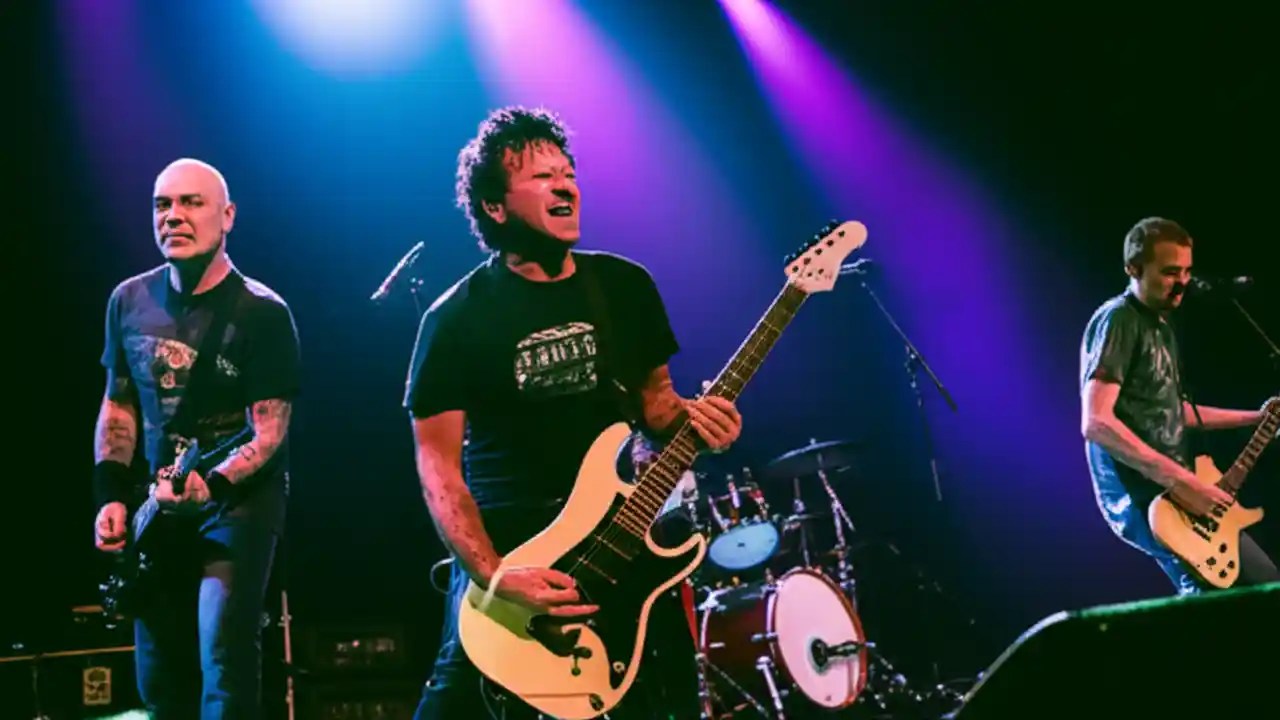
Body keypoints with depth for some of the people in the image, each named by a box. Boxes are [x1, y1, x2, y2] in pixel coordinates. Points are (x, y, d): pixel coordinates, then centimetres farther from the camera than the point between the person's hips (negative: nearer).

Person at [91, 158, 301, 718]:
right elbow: (119, 404, 12)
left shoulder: (261, 312, -13)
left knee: (224, 658, -19)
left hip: (238, 500, -5)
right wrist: (112, 496, 1)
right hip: (159, 505, 5)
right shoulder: (130, 302, 3)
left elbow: (268, 433, -15)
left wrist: (212, 484, -31)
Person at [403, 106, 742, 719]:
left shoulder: (626, 285, 4)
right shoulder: (459, 318, -8)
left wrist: (688, 417, -10)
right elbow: (438, 462, -11)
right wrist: (494, 575, -23)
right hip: (505, 550, -3)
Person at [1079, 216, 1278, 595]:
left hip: (1166, 491, 10)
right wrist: (1177, 478, -26)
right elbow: (1096, 422, -22)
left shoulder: (1160, 326, 19)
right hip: (1142, 496, -10)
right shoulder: (1117, 321, -11)